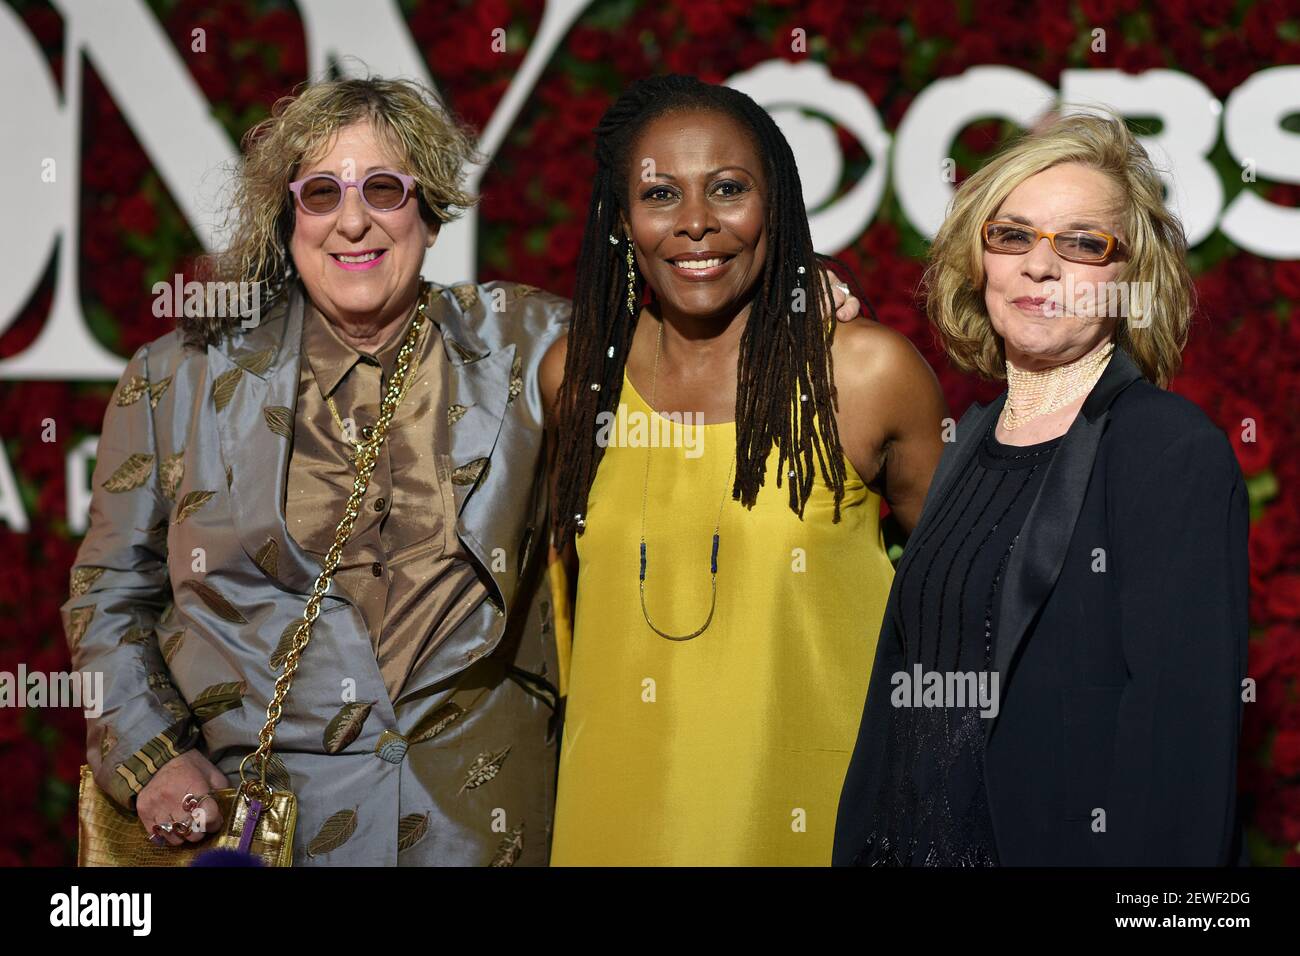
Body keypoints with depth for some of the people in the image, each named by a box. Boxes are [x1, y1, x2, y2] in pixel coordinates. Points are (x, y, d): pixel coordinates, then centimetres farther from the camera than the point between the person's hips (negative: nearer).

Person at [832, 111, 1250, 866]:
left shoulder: (1173, 448, -13)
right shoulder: (975, 437, 10)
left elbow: (1181, 716, -20)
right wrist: (862, 843, 10)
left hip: (1066, 842, -7)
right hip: (918, 840, 7)